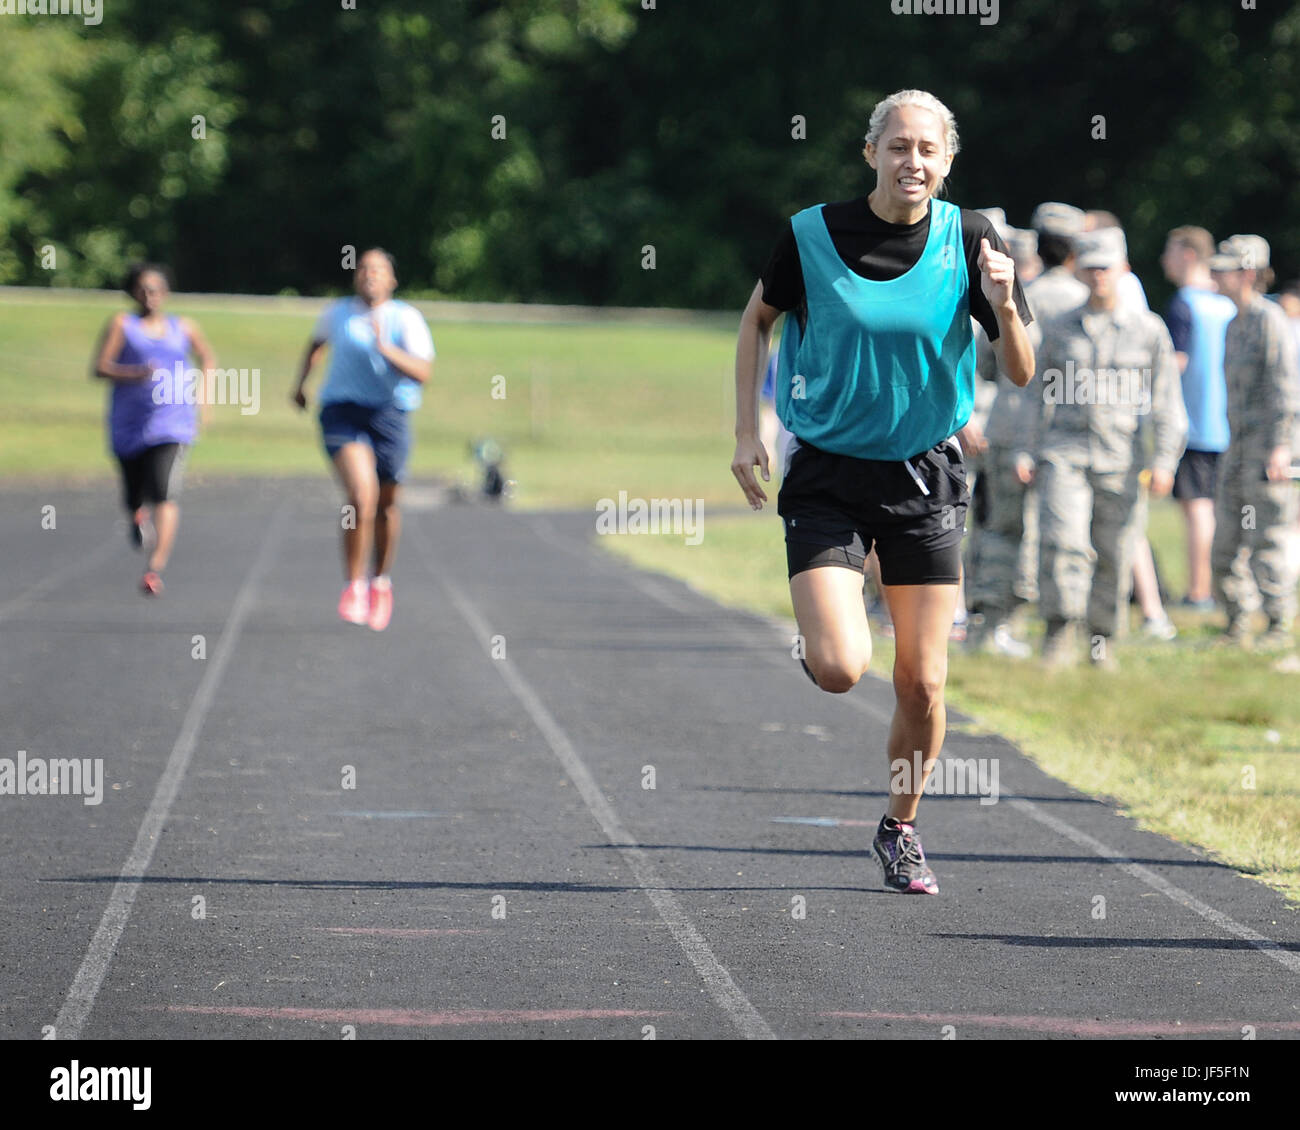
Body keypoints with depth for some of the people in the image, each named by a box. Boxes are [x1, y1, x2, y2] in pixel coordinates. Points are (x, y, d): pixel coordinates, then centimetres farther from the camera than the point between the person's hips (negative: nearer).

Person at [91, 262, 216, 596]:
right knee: (134, 496, 12)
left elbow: (208, 359, 27)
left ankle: (155, 568, -25)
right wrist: (136, 374, -23)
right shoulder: (122, 324, 2)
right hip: (129, 425, 0)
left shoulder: (184, 328, 10)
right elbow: (99, 367, -7)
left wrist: (200, 395, 11)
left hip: (172, 424, 0)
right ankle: (139, 516, 51)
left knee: (165, 493, -19)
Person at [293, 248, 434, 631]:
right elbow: (317, 343, 30)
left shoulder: (406, 318, -3)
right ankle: (353, 585, -12)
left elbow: (423, 372, -16)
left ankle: (381, 581, 36)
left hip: (390, 416, 0)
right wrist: (301, 382, 23)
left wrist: (385, 348, -26)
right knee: (361, 496, -21)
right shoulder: (337, 313, 6)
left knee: (386, 505, 12)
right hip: (342, 411, 0)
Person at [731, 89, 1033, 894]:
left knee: (922, 684, 1)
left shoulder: (970, 239, -6)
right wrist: (747, 430, 3)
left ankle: (902, 828, 25)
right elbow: (759, 318, 10)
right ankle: (817, 637, 21)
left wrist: (1004, 306, -23)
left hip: (925, 476, 1)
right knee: (840, 670, -17)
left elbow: (1021, 373, -3)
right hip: (826, 474, -1)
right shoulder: (813, 234, -8)